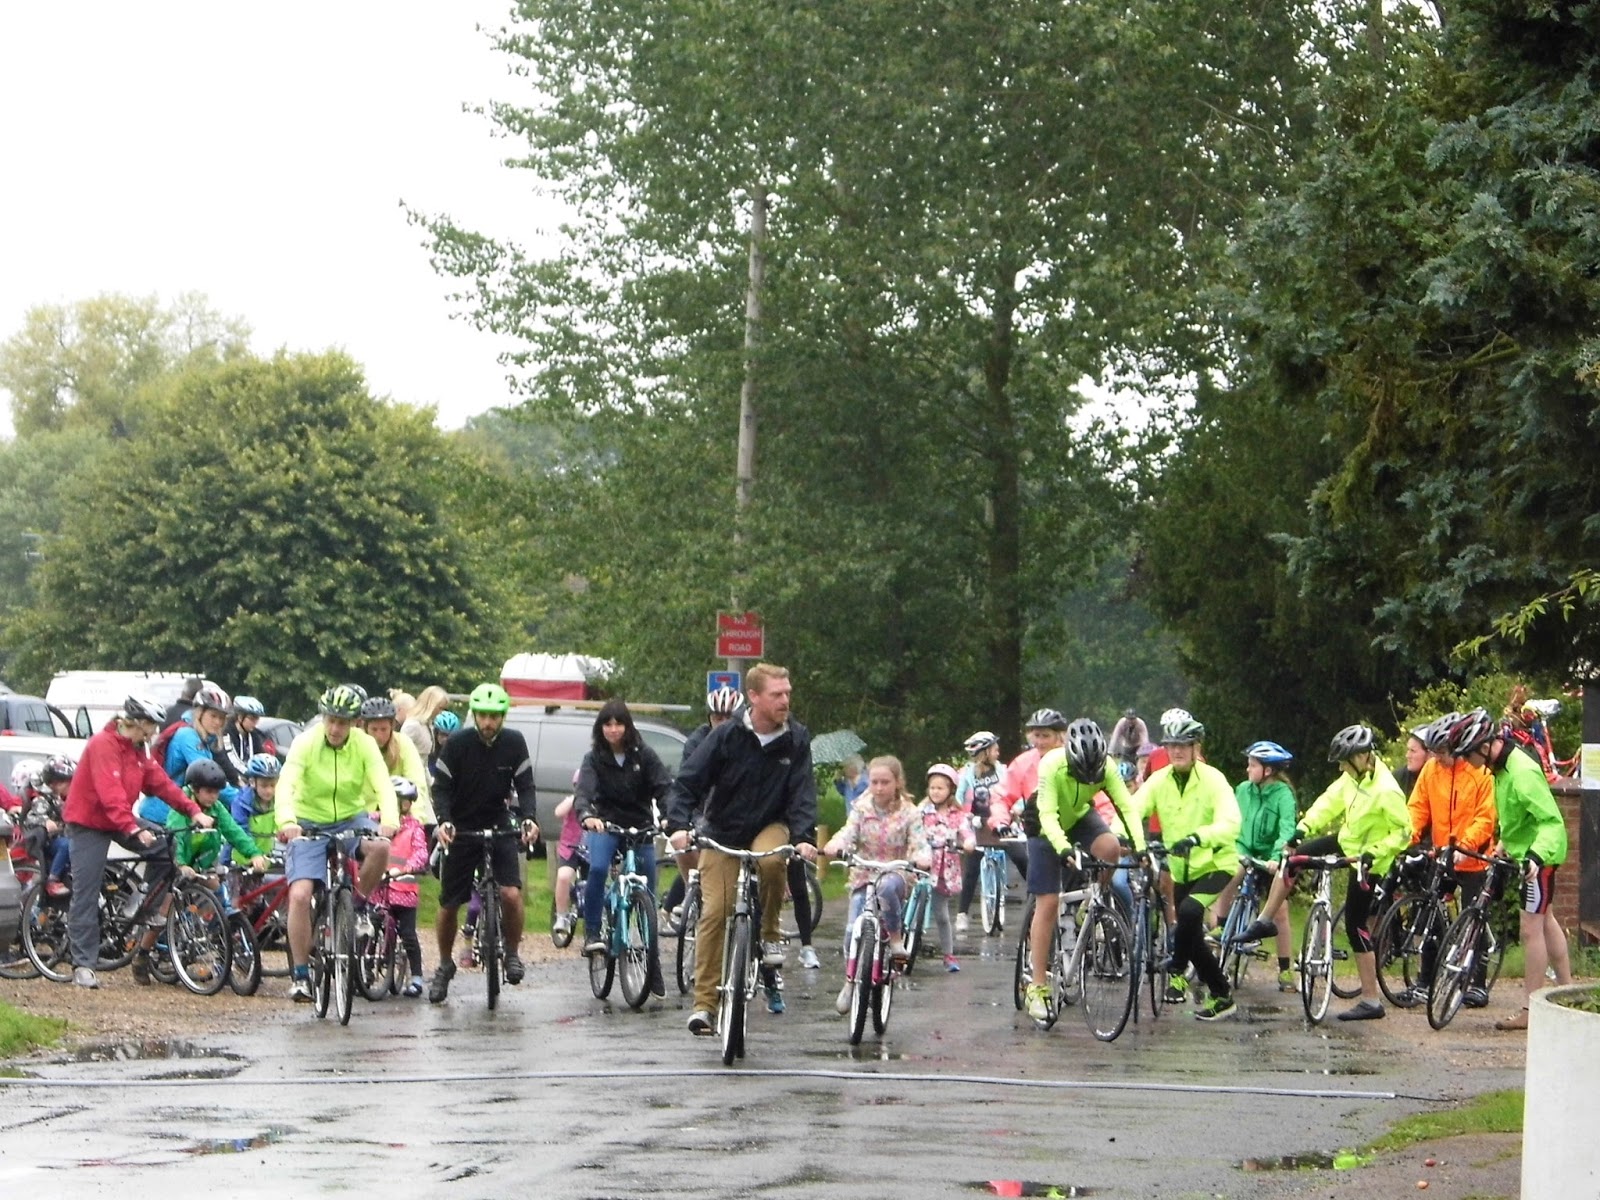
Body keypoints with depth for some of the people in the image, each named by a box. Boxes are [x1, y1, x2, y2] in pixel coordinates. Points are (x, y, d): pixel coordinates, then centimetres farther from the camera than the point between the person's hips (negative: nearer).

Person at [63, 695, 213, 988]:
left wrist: (194, 811, -10)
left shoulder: (137, 749, 6)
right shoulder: (104, 745, -21)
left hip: (119, 822, 8)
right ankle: (83, 965, -9)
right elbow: (110, 793, -31)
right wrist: (134, 830, -40)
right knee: (86, 896, -9)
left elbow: (161, 782, 1)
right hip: (88, 823, -8)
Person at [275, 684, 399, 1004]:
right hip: (309, 825, -1)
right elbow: (286, 784, -28)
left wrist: (389, 819, -42)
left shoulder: (365, 745, -10)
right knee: (300, 895, -18)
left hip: (350, 819, 1)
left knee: (380, 847, -32)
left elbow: (383, 784, -21)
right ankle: (300, 974, -7)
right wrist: (286, 821, -47)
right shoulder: (306, 743, -15)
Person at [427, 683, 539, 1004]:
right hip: (461, 828, 0)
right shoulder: (457, 743, -12)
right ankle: (444, 966, 25)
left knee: (511, 894, -20)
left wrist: (527, 819, -25)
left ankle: (512, 953, 3)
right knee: (449, 904, 3)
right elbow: (441, 787, -11)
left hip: (498, 827, 0)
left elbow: (524, 786, -7)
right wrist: (443, 821, -28)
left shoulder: (514, 743, -8)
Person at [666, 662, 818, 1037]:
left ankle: (769, 935, -9)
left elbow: (802, 792, -10)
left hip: (770, 826, 1)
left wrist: (803, 836, -26)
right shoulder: (726, 736, -14)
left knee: (772, 860, -35)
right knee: (714, 913, -11)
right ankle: (704, 1002, -4)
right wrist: (680, 826, -29)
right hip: (722, 833, -1)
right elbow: (687, 784, -13)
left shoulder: (796, 739, -8)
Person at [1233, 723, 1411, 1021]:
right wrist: (1304, 827, -7)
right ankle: (1265, 922, 20)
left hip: (1366, 860, -8)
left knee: (1355, 926, -6)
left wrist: (1375, 852, -31)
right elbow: (1330, 801, 3)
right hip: (1345, 842, 8)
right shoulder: (1353, 777, -6)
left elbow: (1404, 831, -24)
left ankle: (1371, 1001, -1)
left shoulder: (1386, 792, -29)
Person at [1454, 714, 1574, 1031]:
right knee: (1546, 921, 19)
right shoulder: (1503, 766, 1)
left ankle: (1529, 1012, -2)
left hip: (1538, 855, -10)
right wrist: (1506, 842, 25)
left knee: (1531, 928, -6)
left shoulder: (1522, 773, -28)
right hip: (1525, 851, 10)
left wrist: (1536, 857, -42)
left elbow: (1552, 820, -30)